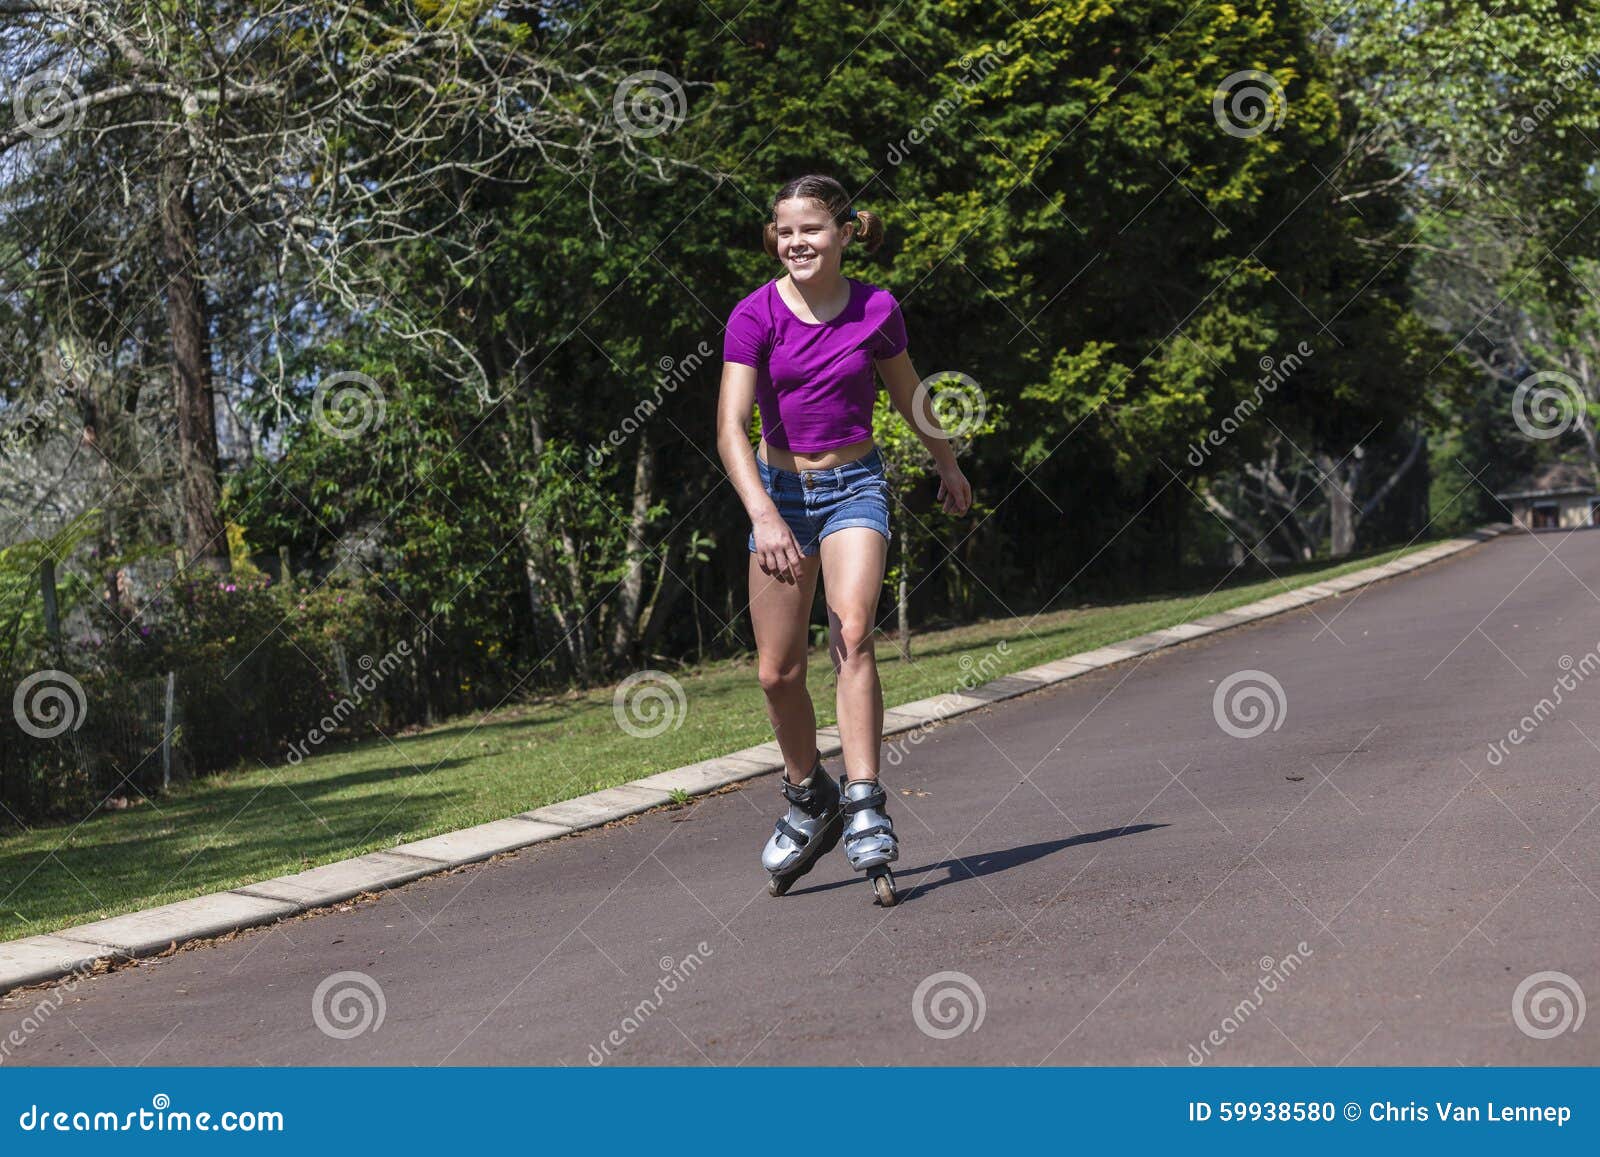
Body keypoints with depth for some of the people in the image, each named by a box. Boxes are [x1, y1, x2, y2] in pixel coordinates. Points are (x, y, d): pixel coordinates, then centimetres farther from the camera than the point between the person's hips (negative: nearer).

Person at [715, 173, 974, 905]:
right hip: (780, 489, 1)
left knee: (852, 635, -24)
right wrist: (764, 516, -36)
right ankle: (809, 798, 29)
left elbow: (906, 392, 15)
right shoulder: (755, 316, -12)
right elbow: (731, 427, -21)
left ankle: (865, 812, -26)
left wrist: (947, 463, 29)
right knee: (778, 671, 4)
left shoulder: (876, 311, -6)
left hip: (855, 487, -1)